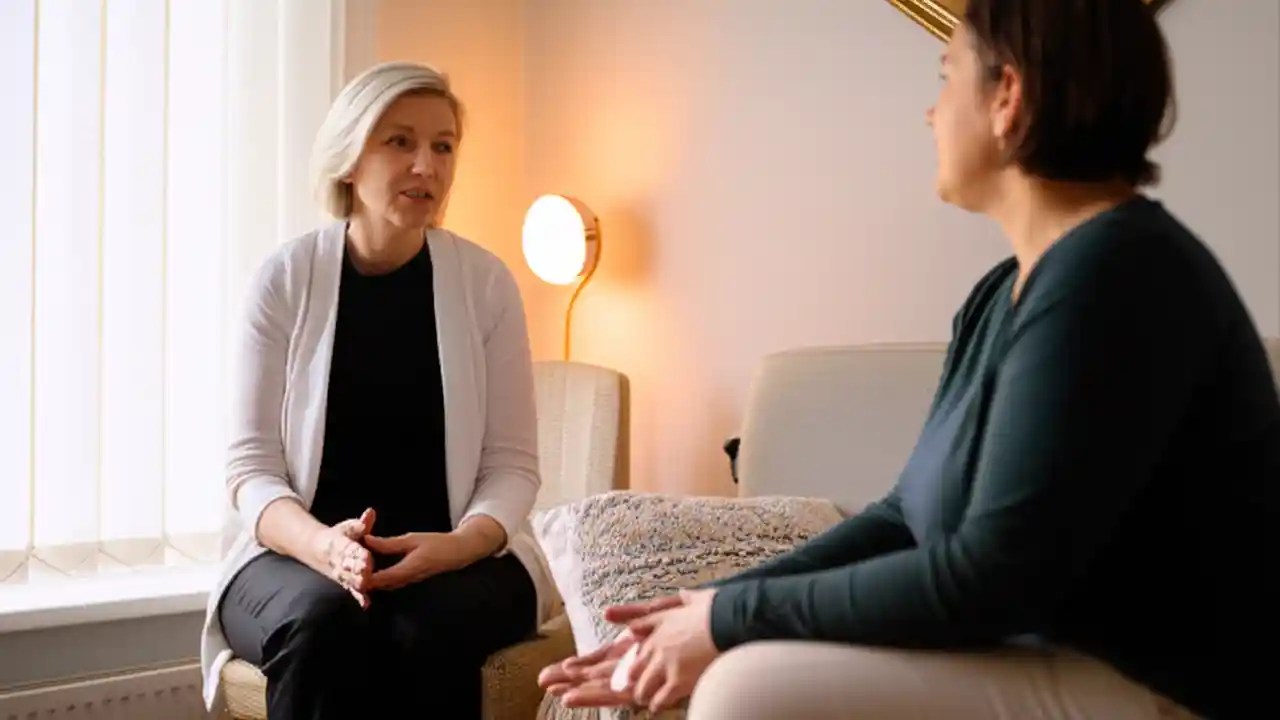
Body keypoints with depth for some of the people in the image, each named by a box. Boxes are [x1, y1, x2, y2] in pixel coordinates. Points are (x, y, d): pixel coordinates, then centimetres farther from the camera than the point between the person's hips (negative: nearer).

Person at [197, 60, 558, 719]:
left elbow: (512, 463, 0)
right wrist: (321, 544, -24)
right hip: (300, 553, 0)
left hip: (458, 554, 1)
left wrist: (458, 544, -21)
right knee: (323, 620, -33)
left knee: (430, 630, -32)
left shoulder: (486, 281, 0)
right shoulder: (284, 279, -2)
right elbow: (251, 465, -3)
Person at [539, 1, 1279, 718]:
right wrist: (714, 609, 1)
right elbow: (911, 518, 10)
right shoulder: (1008, 293, 10)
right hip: (1054, 656, 9)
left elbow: (995, 575, -25)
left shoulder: (1114, 273, -20)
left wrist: (737, 618, -16)